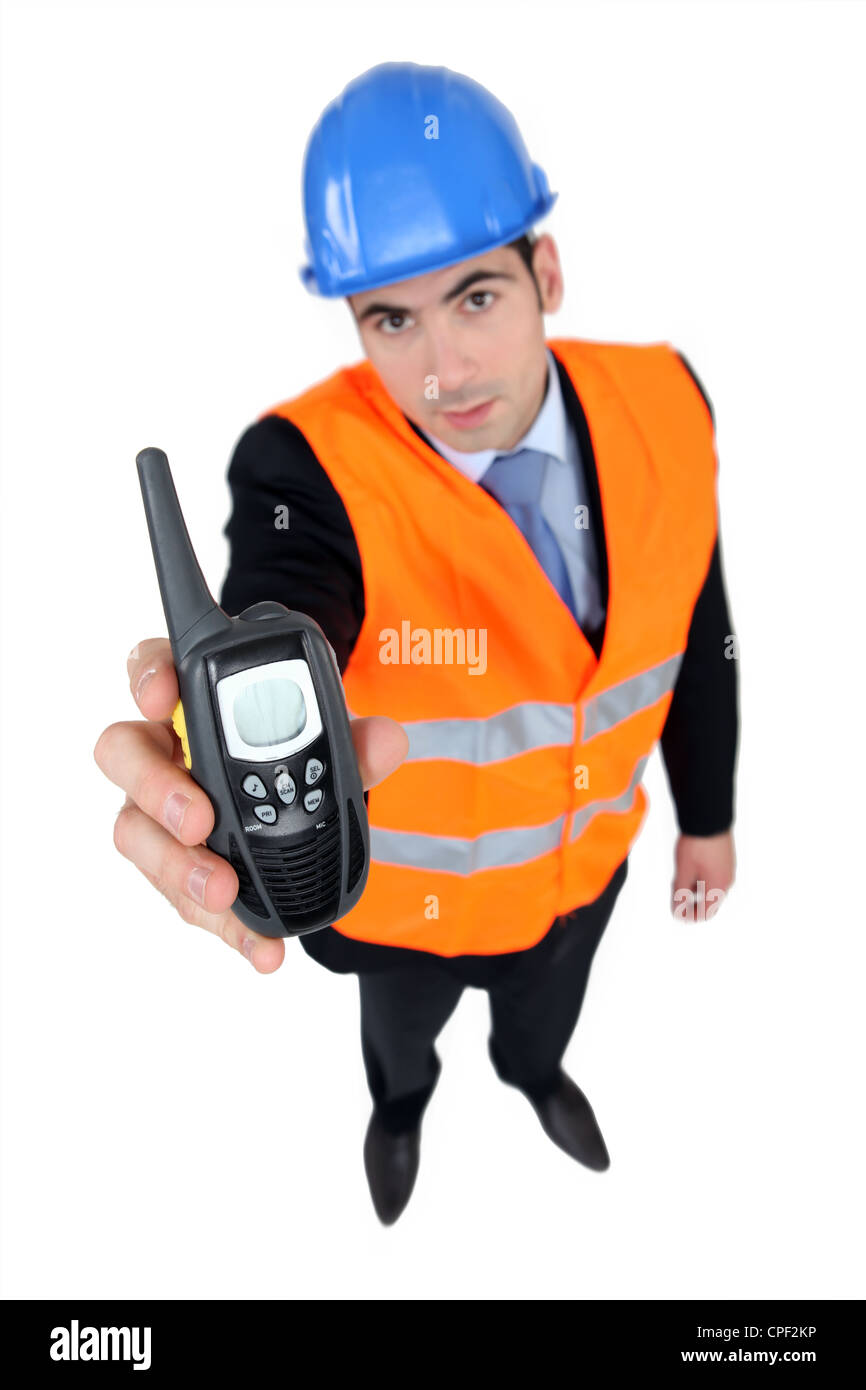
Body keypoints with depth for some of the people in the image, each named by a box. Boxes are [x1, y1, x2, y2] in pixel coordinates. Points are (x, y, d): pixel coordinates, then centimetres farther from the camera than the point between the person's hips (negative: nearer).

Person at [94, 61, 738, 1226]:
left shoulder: (662, 404, -20)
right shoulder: (312, 470, -32)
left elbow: (695, 629, -7)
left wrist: (708, 814, 4)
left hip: (588, 857, 3)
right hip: (408, 893, -2)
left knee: (547, 1011, 35)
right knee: (401, 1035, 31)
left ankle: (534, 1072, 72)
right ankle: (402, 1104, 68)